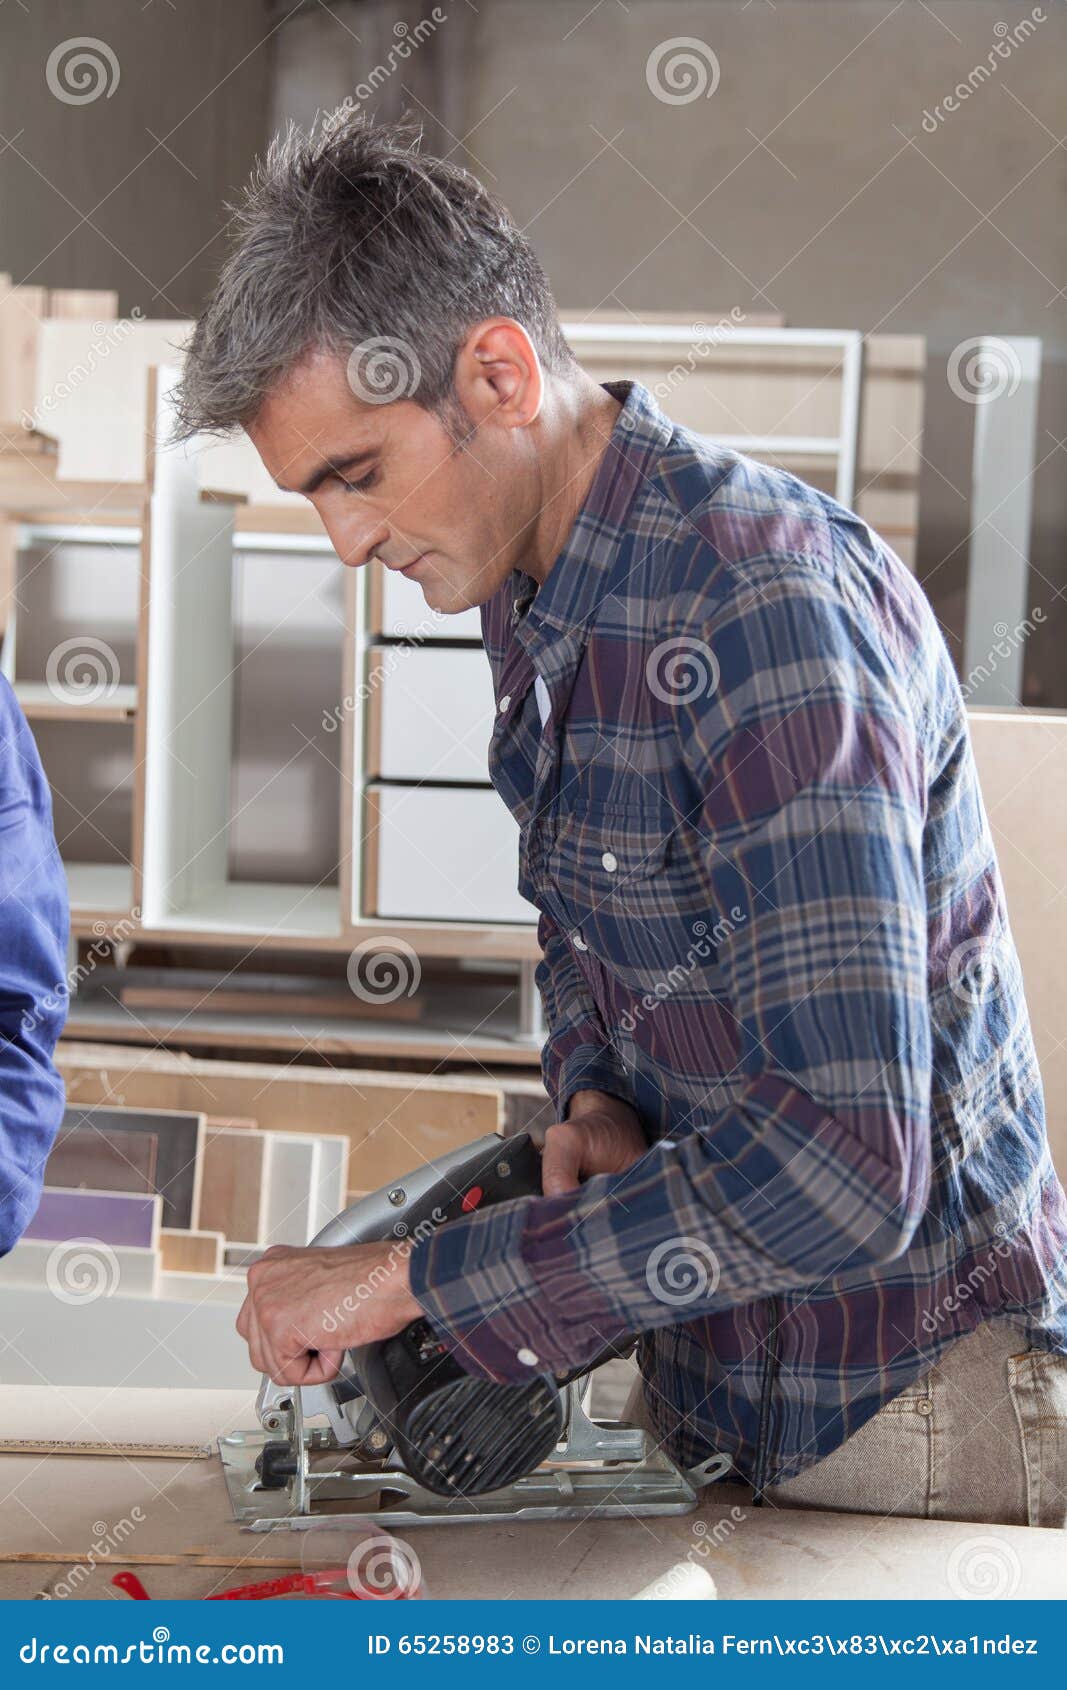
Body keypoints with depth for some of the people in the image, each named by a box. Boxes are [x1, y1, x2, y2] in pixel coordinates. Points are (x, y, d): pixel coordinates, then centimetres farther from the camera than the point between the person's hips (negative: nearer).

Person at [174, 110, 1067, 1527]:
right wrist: (595, 1097, -5)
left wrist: (410, 1278, -27)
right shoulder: (534, 594, 3)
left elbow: (842, 1166, -34)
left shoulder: (766, 603, -27)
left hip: (895, 1399, -8)